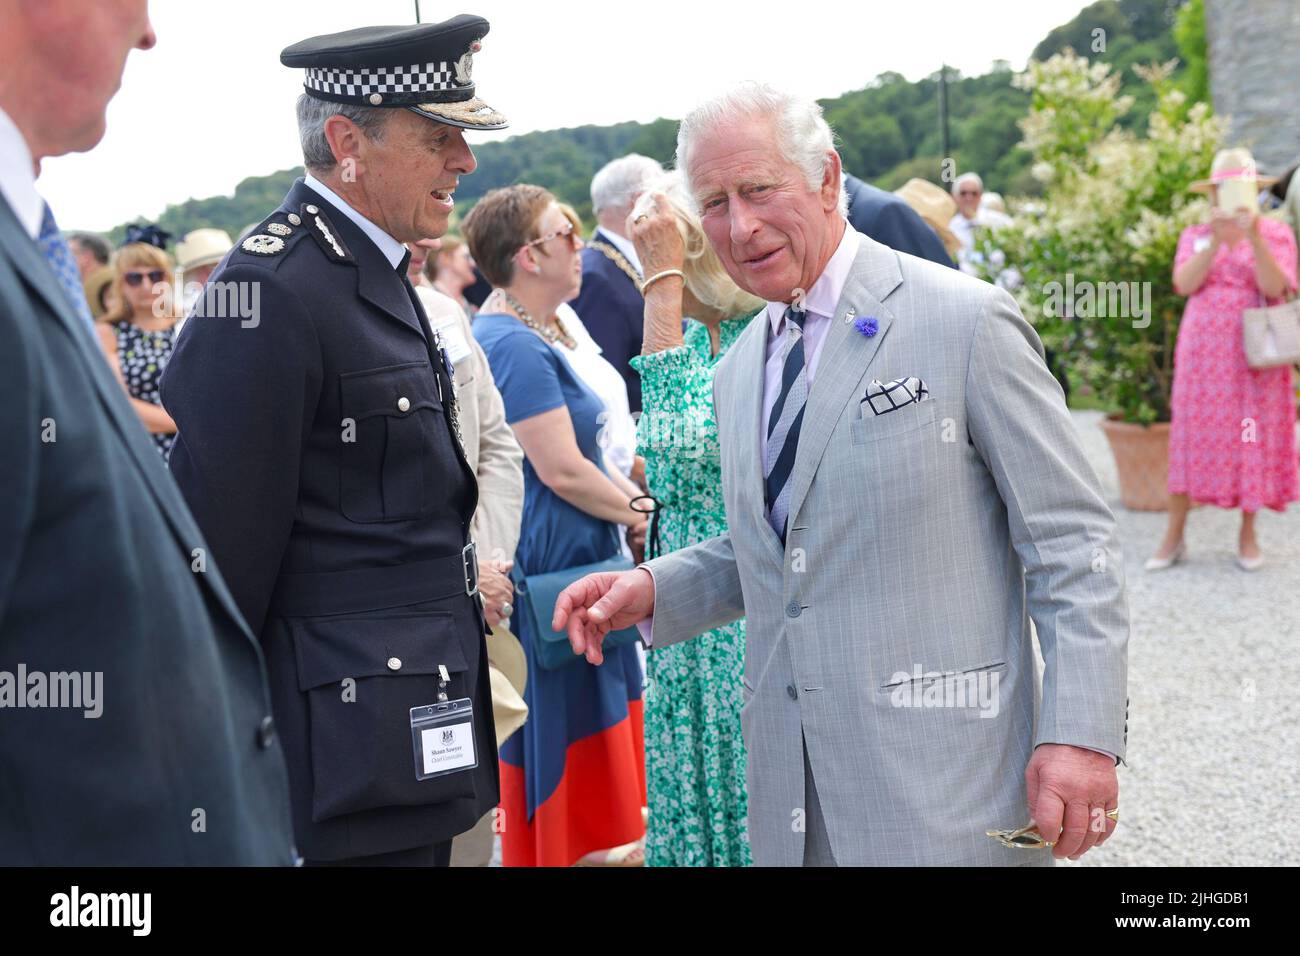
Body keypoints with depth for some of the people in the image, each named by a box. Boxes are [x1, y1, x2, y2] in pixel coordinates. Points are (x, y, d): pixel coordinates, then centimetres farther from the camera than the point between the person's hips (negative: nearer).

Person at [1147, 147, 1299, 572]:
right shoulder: (1195, 235, 9)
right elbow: (1185, 283, -8)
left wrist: (1254, 237, -23)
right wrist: (1216, 239, -18)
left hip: (1254, 351, -1)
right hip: (1204, 347, 1)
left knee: (1253, 437, 0)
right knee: (1192, 435, -2)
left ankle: (1248, 535, 11)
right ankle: (1173, 537, 2)